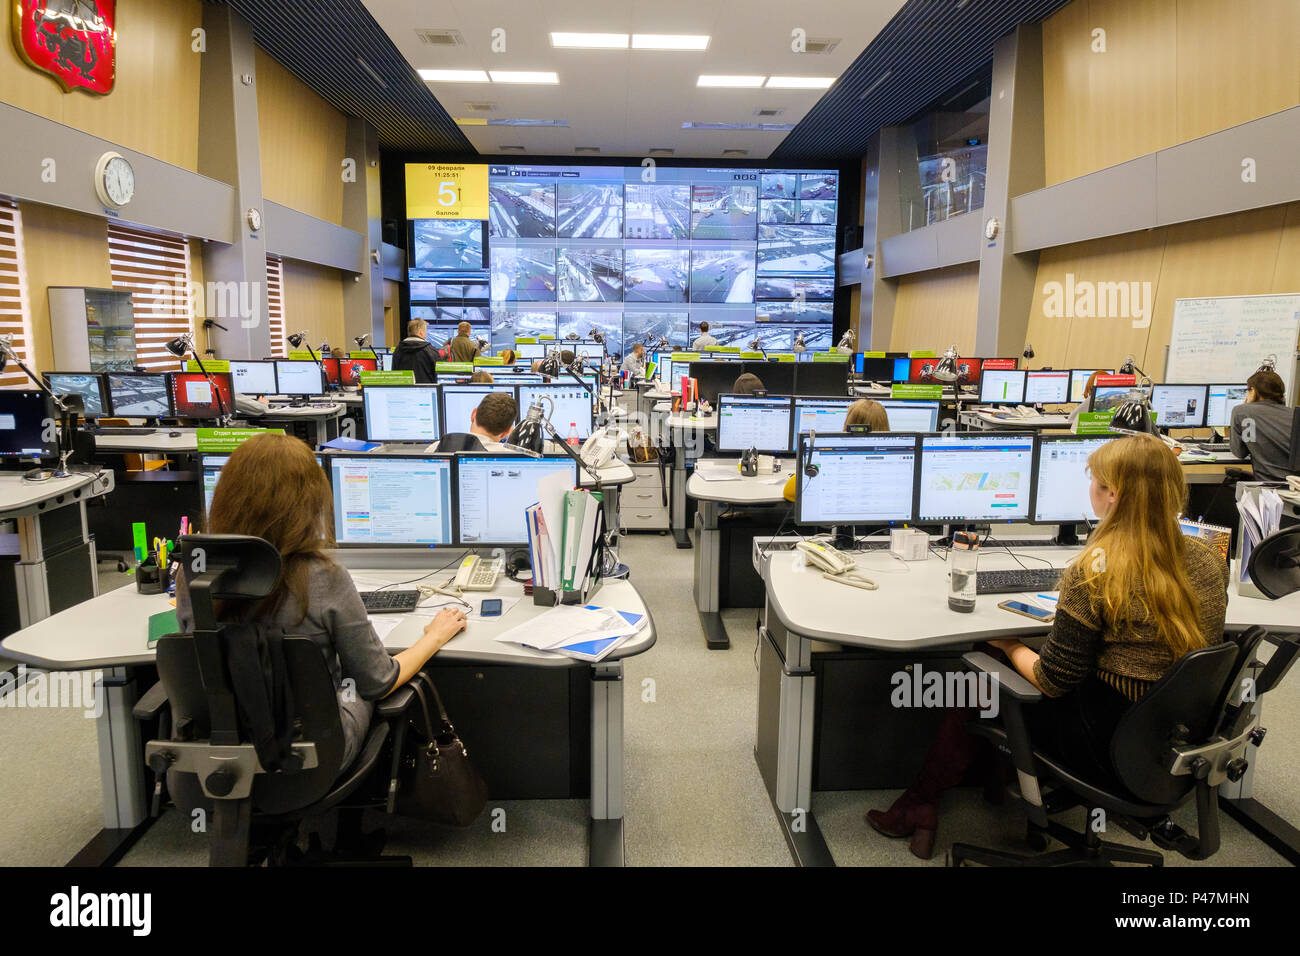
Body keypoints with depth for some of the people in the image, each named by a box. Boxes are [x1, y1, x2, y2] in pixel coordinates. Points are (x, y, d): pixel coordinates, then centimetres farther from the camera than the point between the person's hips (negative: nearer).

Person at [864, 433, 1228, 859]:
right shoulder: (1209, 560, -3)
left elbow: (1052, 682, -17)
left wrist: (1012, 646, 2)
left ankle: (919, 803, 33)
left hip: (1110, 746, -7)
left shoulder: (1095, 571, -24)